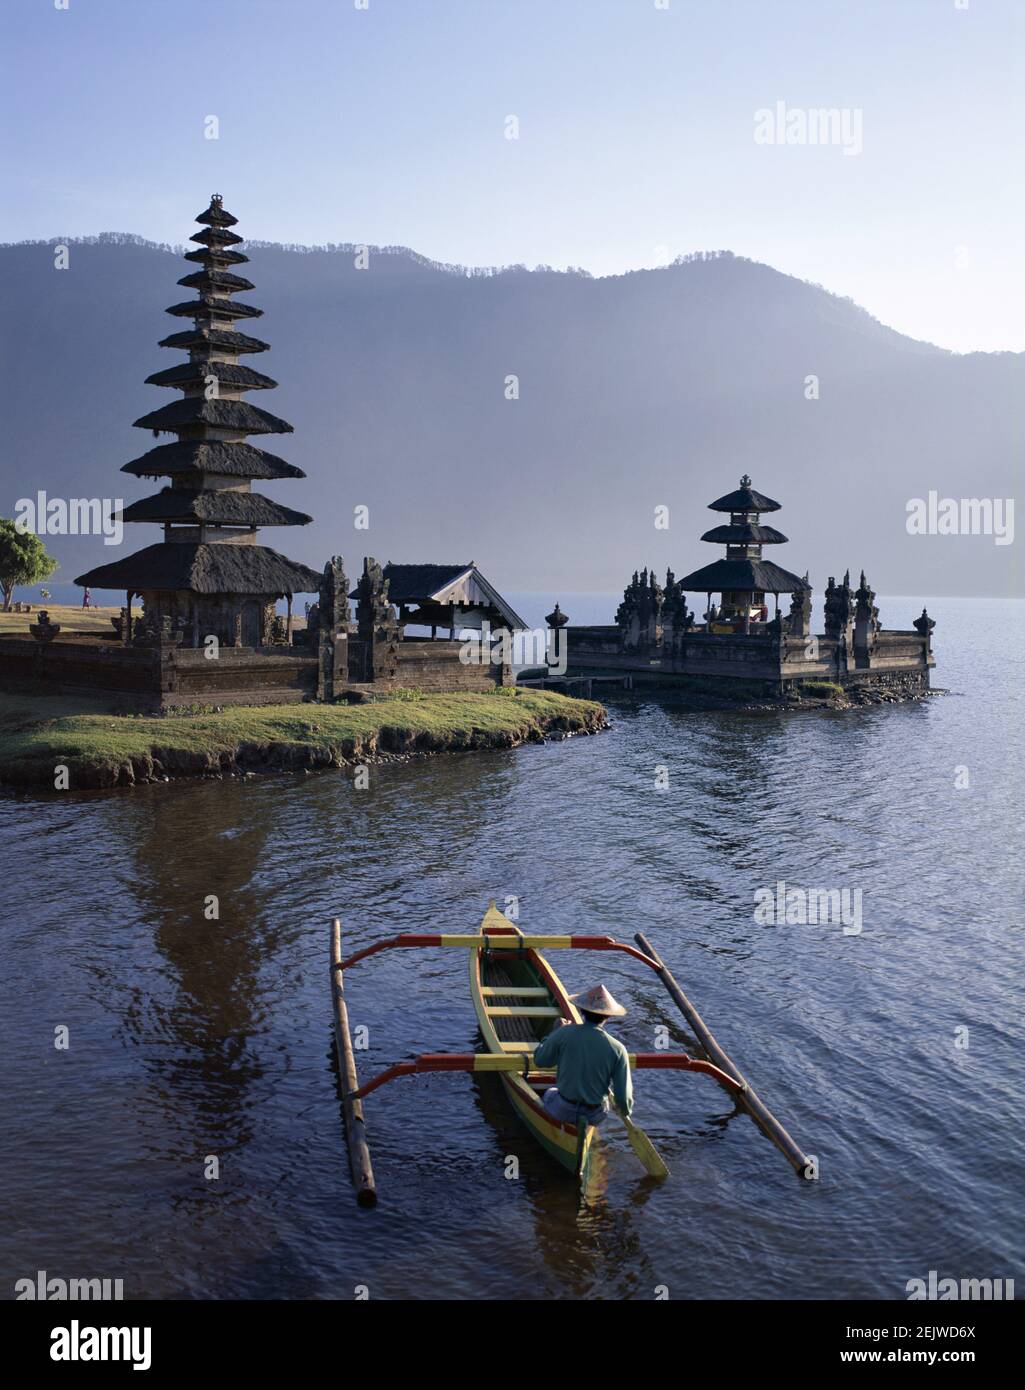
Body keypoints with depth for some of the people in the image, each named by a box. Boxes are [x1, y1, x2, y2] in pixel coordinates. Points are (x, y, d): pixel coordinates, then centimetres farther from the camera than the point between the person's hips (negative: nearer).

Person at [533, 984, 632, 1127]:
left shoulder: (565, 1033, -18)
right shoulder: (617, 1049, -17)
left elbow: (539, 1061, -1)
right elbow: (623, 1096, -12)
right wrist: (624, 1110, 10)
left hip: (563, 1111, -1)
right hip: (595, 1116, 1)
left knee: (550, 1092, 33)